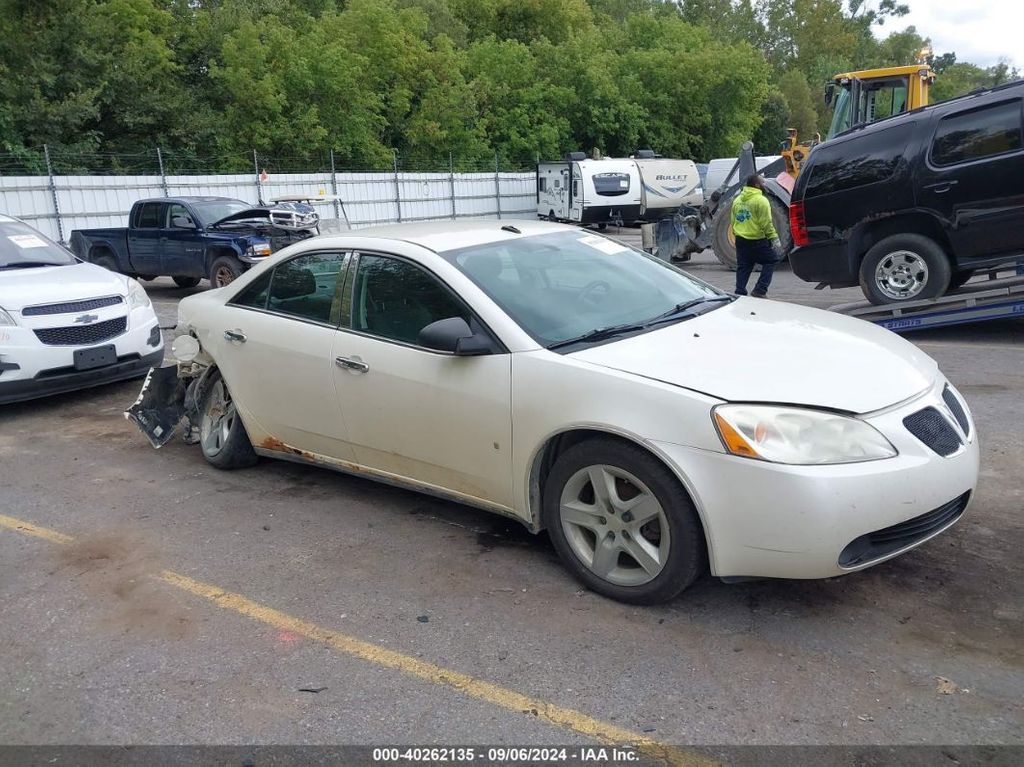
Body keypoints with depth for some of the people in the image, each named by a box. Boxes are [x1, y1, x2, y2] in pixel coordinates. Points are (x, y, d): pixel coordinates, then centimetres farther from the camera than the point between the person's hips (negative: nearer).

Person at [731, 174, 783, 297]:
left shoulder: (737, 200, 11)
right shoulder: (761, 200, -12)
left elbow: (733, 221, 15)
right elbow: (766, 223, -16)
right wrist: (774, 238, -12)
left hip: (740, 240, 7)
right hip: (757, 240, -6)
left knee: (743, 267, 12)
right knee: (771, 260, 8)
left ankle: (739, 293, 9)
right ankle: (760, 290, 0)